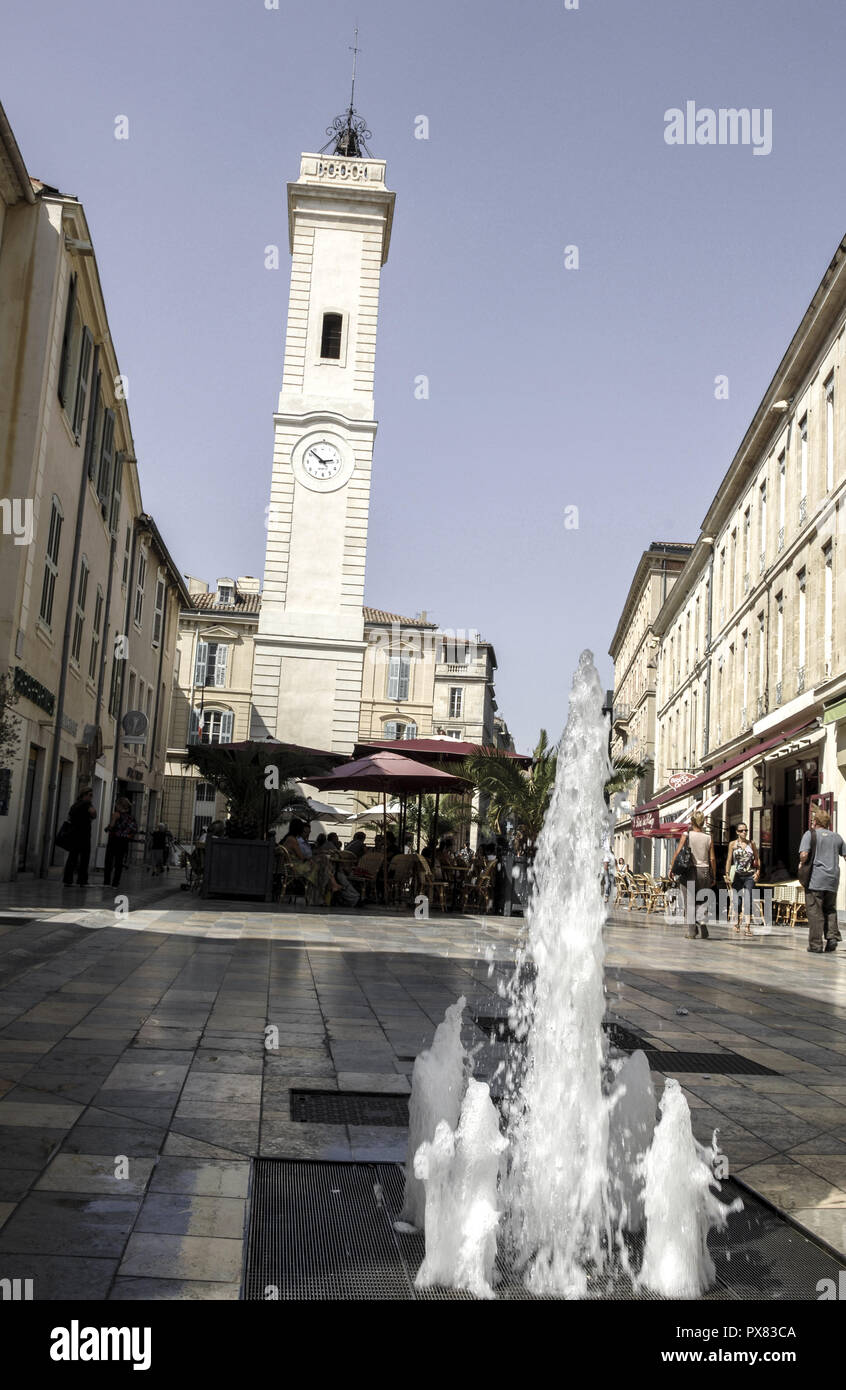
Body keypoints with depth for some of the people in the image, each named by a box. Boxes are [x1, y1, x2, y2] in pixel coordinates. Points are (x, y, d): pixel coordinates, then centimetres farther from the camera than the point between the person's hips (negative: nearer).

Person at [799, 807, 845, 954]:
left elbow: (804, 855, -16)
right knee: (830, 910, 18)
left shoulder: (810, 834, -3)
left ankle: (816, 945, 1)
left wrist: (801, 864, 3)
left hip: (815, 879, -5)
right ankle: (832, 937, 1)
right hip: (833, 880, 5)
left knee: (815, 911, 0)